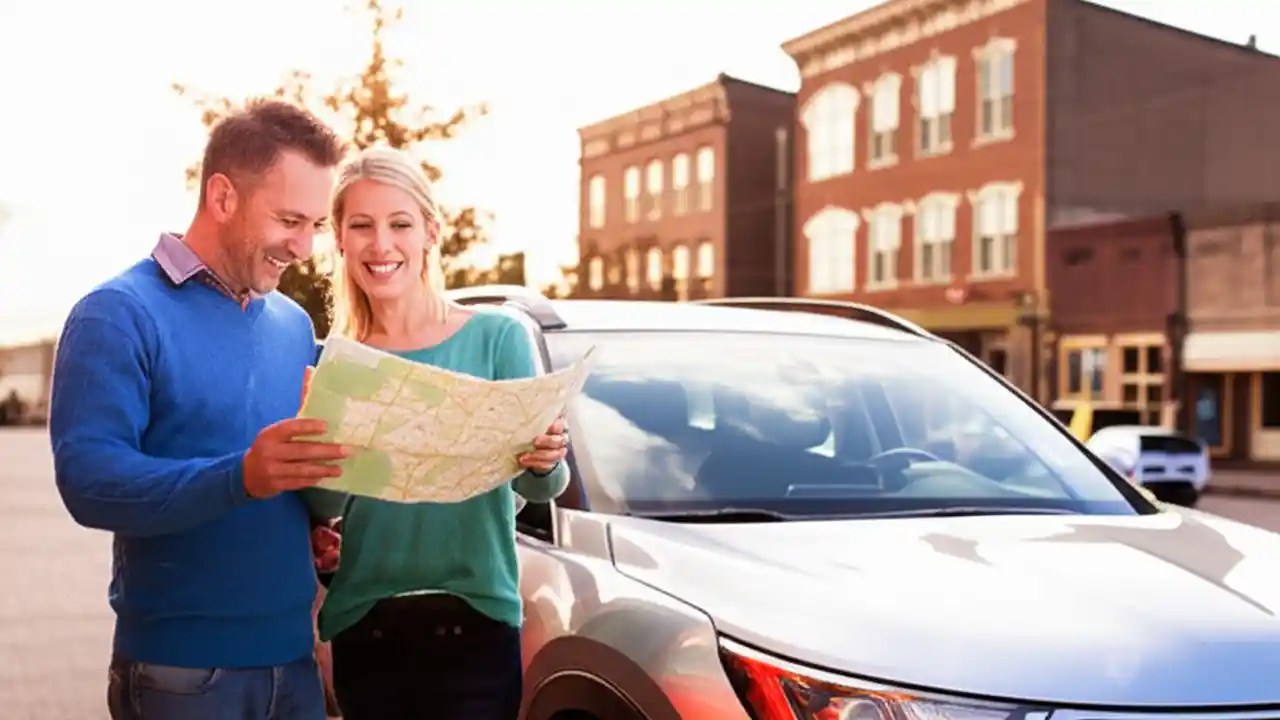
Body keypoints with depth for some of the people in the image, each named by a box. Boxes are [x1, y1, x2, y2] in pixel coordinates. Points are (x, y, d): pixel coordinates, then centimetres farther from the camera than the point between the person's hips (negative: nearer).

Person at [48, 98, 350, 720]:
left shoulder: (294, 324, 11)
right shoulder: (120, 314, -9)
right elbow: (87, 479, -20)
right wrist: (241, 478, -33)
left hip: (293, 656, 6)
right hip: (181, 667, -6)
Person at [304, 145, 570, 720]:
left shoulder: (496, 337, -3)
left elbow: (535, 485, -8)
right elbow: (325, 506, -2)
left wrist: (545, 464, -29)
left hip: (474, 624, -2)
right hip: (363, 629, 2)